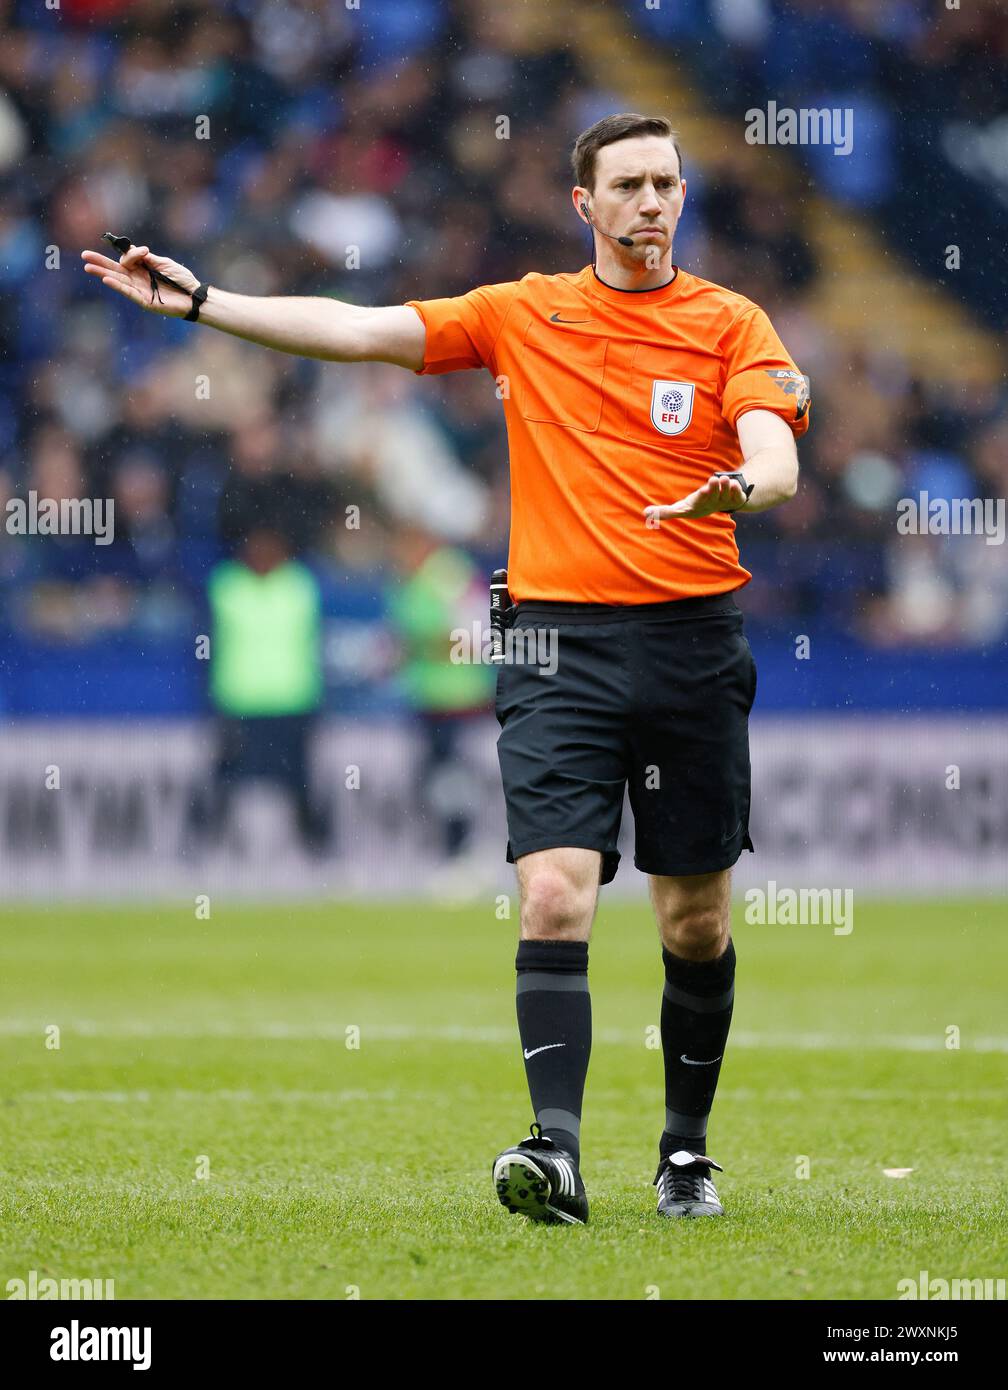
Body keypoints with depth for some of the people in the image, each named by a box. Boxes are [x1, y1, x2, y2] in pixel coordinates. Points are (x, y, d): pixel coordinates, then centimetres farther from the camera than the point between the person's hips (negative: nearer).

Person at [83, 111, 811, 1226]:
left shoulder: (730, 324, 5)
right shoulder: (523, 315, 9)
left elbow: (776, 460, -9)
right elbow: (358, 331, 7)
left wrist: (742, 485, -33)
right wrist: (198, 302, 1)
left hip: (692, 641, 0)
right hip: (558, 641, 0)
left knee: (696, 922, 6)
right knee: (554, 895, -16)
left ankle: (686, 1149, 23)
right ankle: (556, 1151, -23)